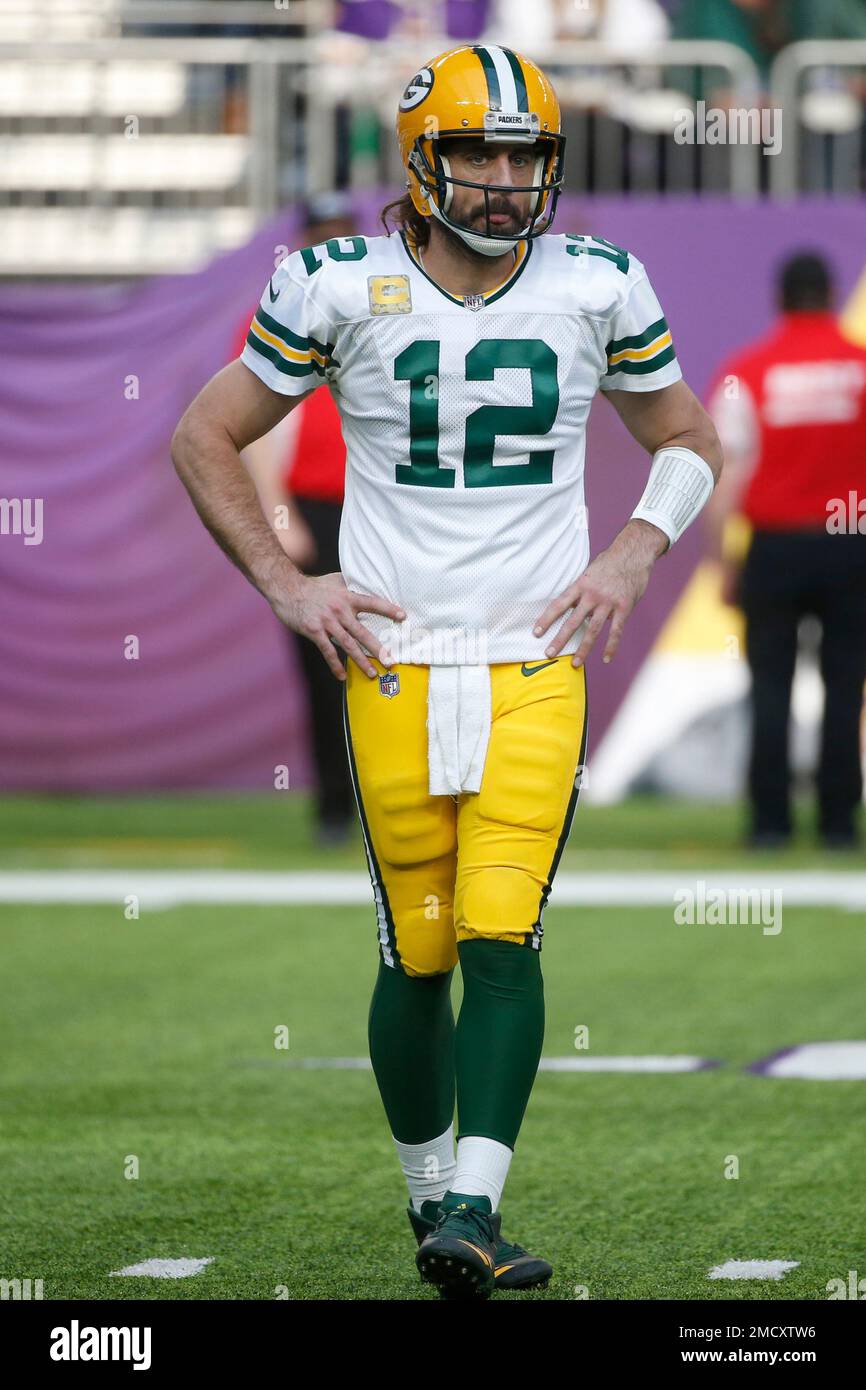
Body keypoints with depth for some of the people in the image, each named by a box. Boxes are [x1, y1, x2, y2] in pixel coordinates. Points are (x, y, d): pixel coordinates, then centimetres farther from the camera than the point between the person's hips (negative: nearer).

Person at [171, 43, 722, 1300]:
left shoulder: (595, 289, 2)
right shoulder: (345, 290, -3)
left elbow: (687, 442, 19)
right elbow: (204, 439, 8)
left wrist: (633, 556, 2)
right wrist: (286, 584, 0)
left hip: (537, 667, 0)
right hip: (394, 665, 0)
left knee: (502, 938, -14)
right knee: (420, 955, 4)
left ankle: (472, 1215, -17)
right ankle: (433, 1198, 21)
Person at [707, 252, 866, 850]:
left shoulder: (745, 372, -1)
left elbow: (725, 477, -4)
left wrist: (724, 563, -1)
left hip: (773, 547, 0)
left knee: (770, 687, 4)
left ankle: (770, 820, 1)